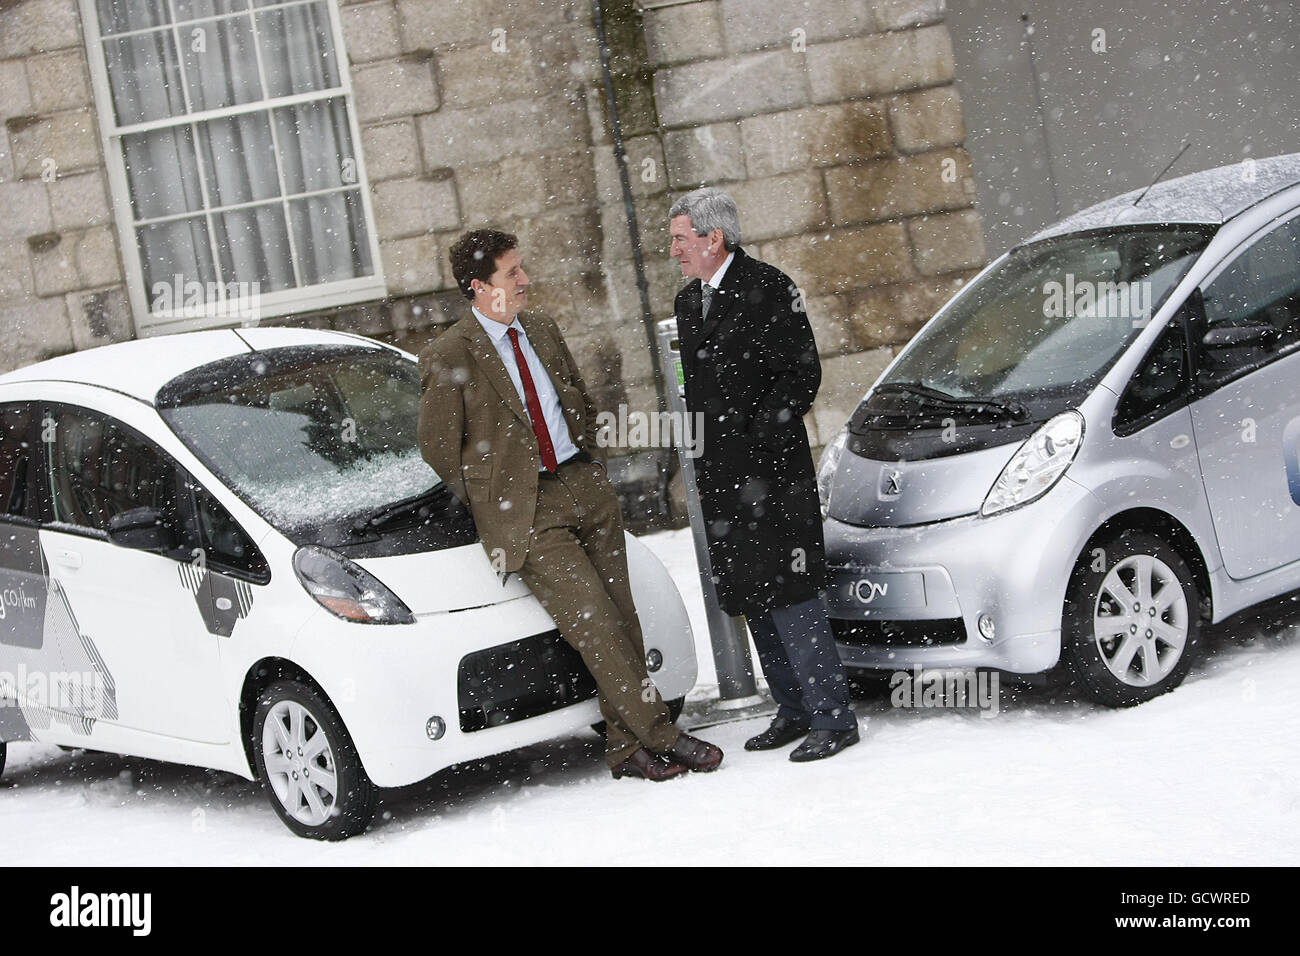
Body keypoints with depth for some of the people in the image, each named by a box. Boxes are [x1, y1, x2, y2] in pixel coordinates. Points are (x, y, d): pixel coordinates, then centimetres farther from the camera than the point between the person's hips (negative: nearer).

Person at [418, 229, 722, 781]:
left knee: (621, 616, 4)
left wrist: (592, 473, 15)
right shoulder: (447, 358, -9)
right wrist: (489, 510, 2)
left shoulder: (542, 332, 12)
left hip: (584, 488, 7)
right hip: (525, 509, -6)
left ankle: (627, 749, 11)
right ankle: (661, 736, -6)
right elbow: (439, 449, -3)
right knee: (593, 620, -12)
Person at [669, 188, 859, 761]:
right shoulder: (689, 301, 16)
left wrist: (760, 436, -16)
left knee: (789, 595, -10)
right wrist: (701, 461, 14)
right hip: (720, 477, 8)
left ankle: (832, 718, -5)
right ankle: (794, 710, 21)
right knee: (752, 600, 11)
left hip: (771, 474, -8)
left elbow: (802, 375, -11)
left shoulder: (768, 289, -8)